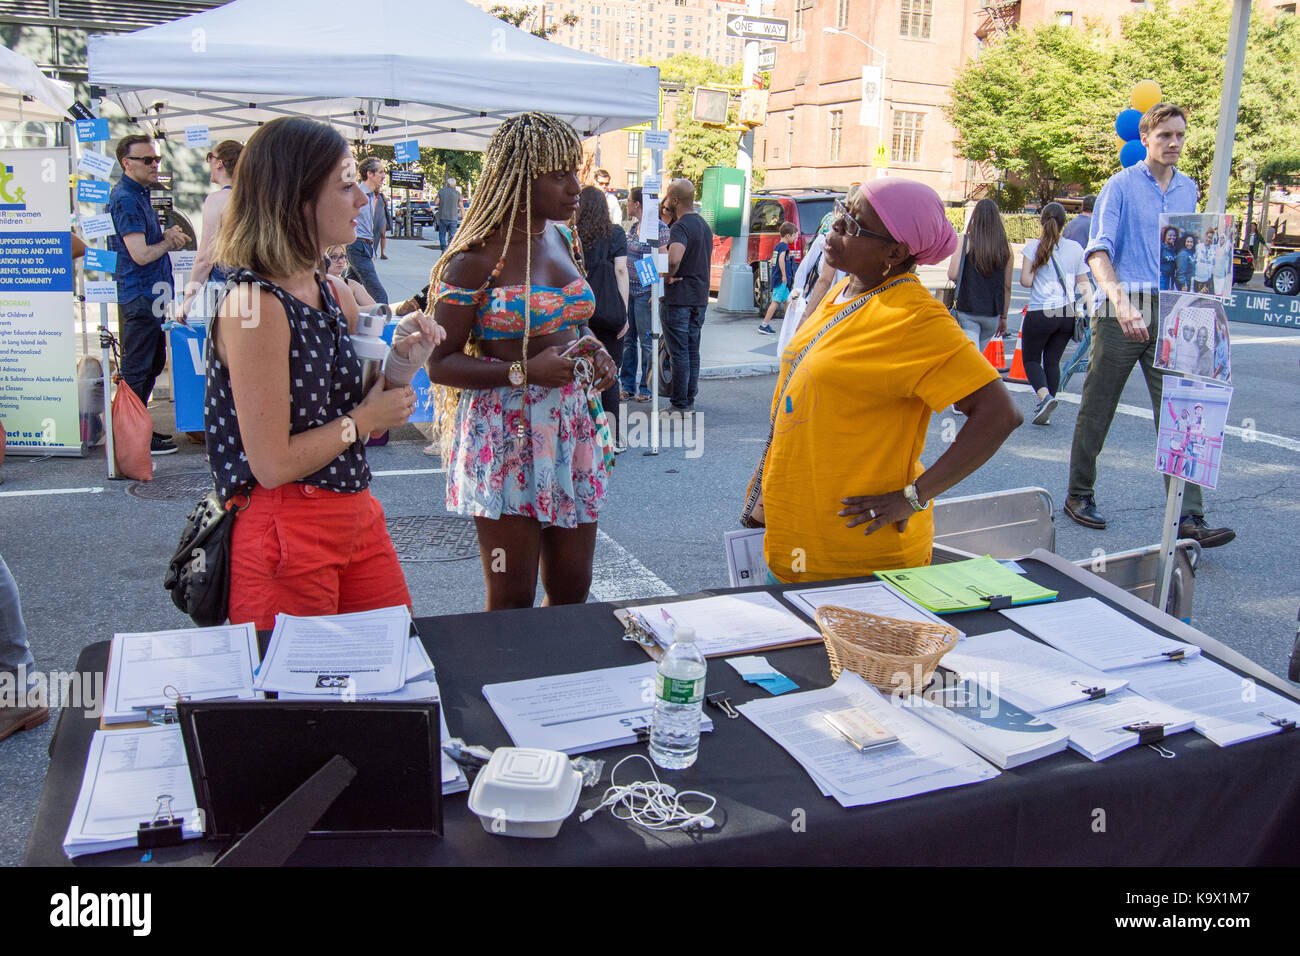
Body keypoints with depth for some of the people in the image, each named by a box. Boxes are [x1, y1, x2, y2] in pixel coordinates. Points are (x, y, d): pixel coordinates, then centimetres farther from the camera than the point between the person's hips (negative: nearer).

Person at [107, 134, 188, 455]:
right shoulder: (125, 199, -16)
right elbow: (140, 254, -23)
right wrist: (168, 241, -5)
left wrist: (168, 236, 6)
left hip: (150, 294, 10)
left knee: (153, 364, 17)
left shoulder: (140, 194, 15)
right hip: (137, 295, -10)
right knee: (137, 369, -3)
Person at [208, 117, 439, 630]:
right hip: (286, 532, -8)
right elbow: (272, 464, -22)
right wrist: (365, 418, -11)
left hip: (356, 514, 8)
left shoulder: (336, 294, 6)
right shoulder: (254, 305, -19)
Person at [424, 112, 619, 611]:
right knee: (511, 602, 0)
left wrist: (590, 350, 5)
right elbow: (440, 364, -11)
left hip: (571, 426, 7)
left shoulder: (562, 241, 11)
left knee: (573, 590, 13)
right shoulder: (476, 260, -11)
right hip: (507, 435, -7)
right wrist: (524, 372, -22)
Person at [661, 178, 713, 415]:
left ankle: (679, 405, 0)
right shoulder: (704, 225, 14)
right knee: (692, 351, 13)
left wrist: (668, 277, -16)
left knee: (679, 353, -4)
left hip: (679, 298, -9)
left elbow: (674, 259, -34)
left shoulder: (680, 227, -16)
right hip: (700, 297, 9)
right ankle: (690, 401, 19)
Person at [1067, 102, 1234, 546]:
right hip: (1121, 313, -4)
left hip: (1170, 316, 4)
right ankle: (1079, 496, 21)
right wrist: (1121, 302, -26)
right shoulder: (1122, 185, -1)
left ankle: (1189, 516, -5)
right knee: (1096, 410, 5)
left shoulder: (1188, 190, 15)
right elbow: (1098, 249, -12)